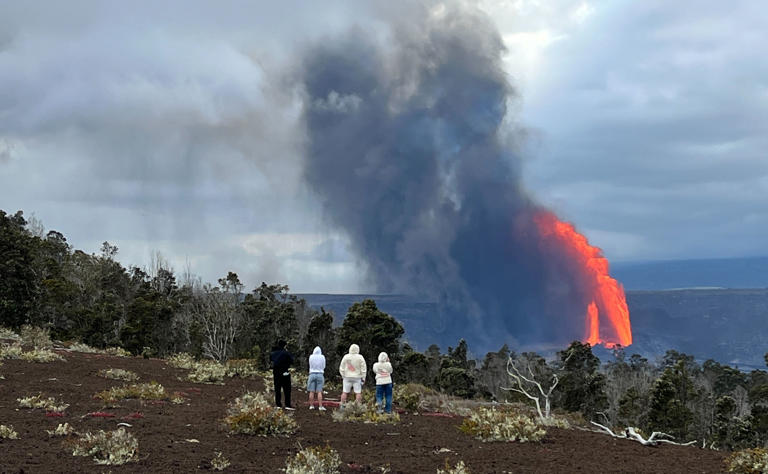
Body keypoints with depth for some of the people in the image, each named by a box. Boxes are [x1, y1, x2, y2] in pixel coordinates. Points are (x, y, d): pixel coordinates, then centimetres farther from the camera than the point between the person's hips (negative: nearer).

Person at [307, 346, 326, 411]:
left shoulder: (311, 357, 0)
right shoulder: (322, 357, -1)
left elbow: (310, 365, 11)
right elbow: (323, 366, 7)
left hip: (312, 374, 0)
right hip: (320, 375, 0)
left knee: (312, 391, 3)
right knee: (319, 391, -3)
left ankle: (311, 405, 4)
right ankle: (320, 406, -9)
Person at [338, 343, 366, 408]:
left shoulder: (346, 357, -1)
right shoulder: (360, 358, -4)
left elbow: (342, 368, 3)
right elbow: (363, 369, -3)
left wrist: (343, 376, 13)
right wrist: (363, 378, 3)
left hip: (347, 377, 1)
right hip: (357, 378, -1)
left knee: (345, 392, 4)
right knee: (358, 393, 2)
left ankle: (342, 406, 5)